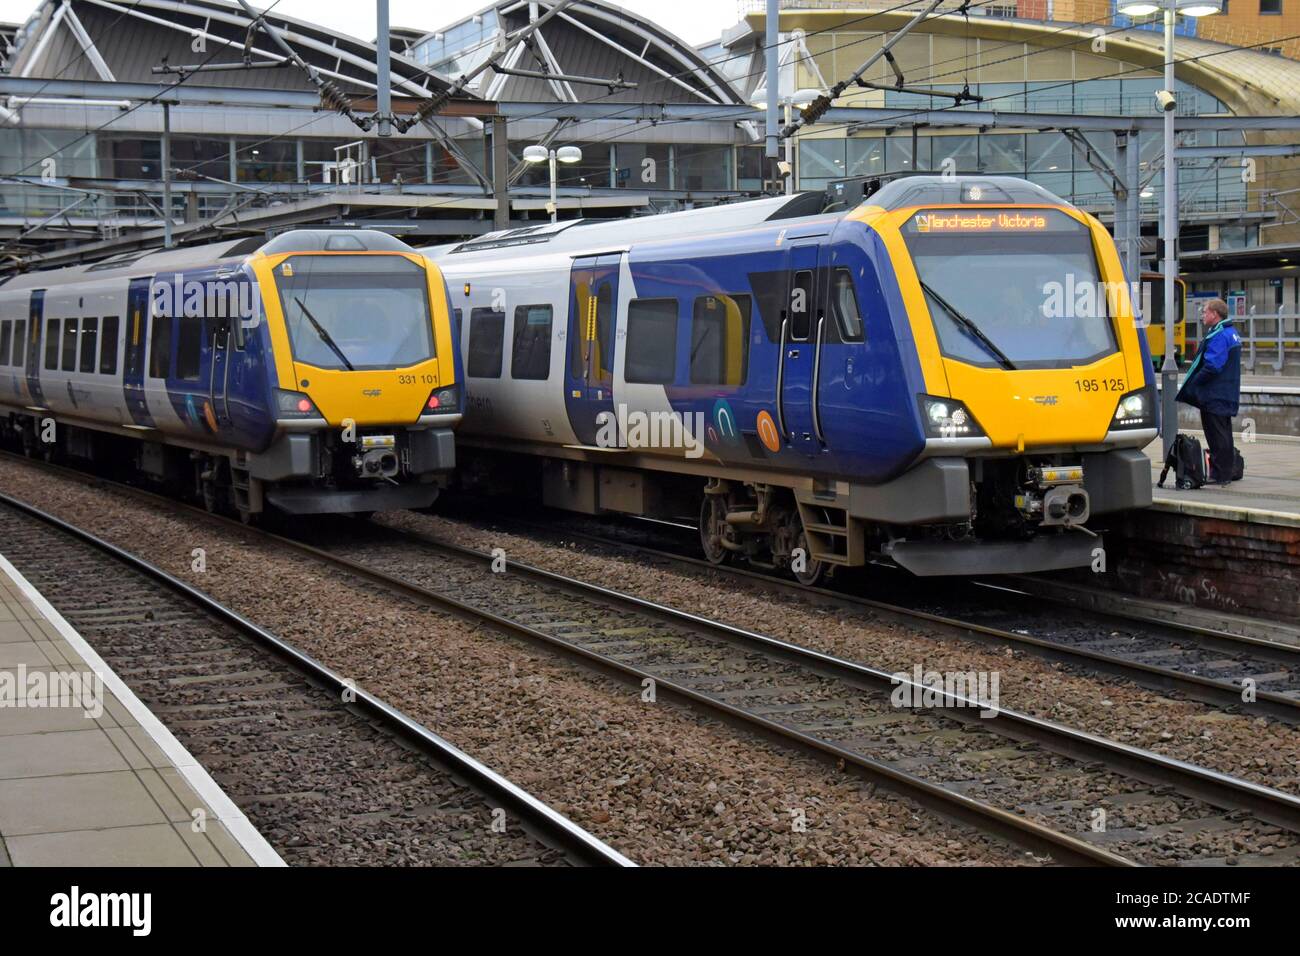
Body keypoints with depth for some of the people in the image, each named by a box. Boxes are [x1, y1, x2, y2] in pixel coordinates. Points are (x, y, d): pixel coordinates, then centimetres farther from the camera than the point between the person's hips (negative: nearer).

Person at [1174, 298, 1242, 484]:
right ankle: (1225, 472, 24)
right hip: (1227, 396, 10)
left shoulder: (1218, 336, -20)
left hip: (1215, 397, -10)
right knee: (1223, 434, 16)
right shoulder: (1231, 333, 13)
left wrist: (1192, 385, -15)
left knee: (1217, 435, -4)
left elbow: (1212, 366, -27)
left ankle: (1220, 475, 0)